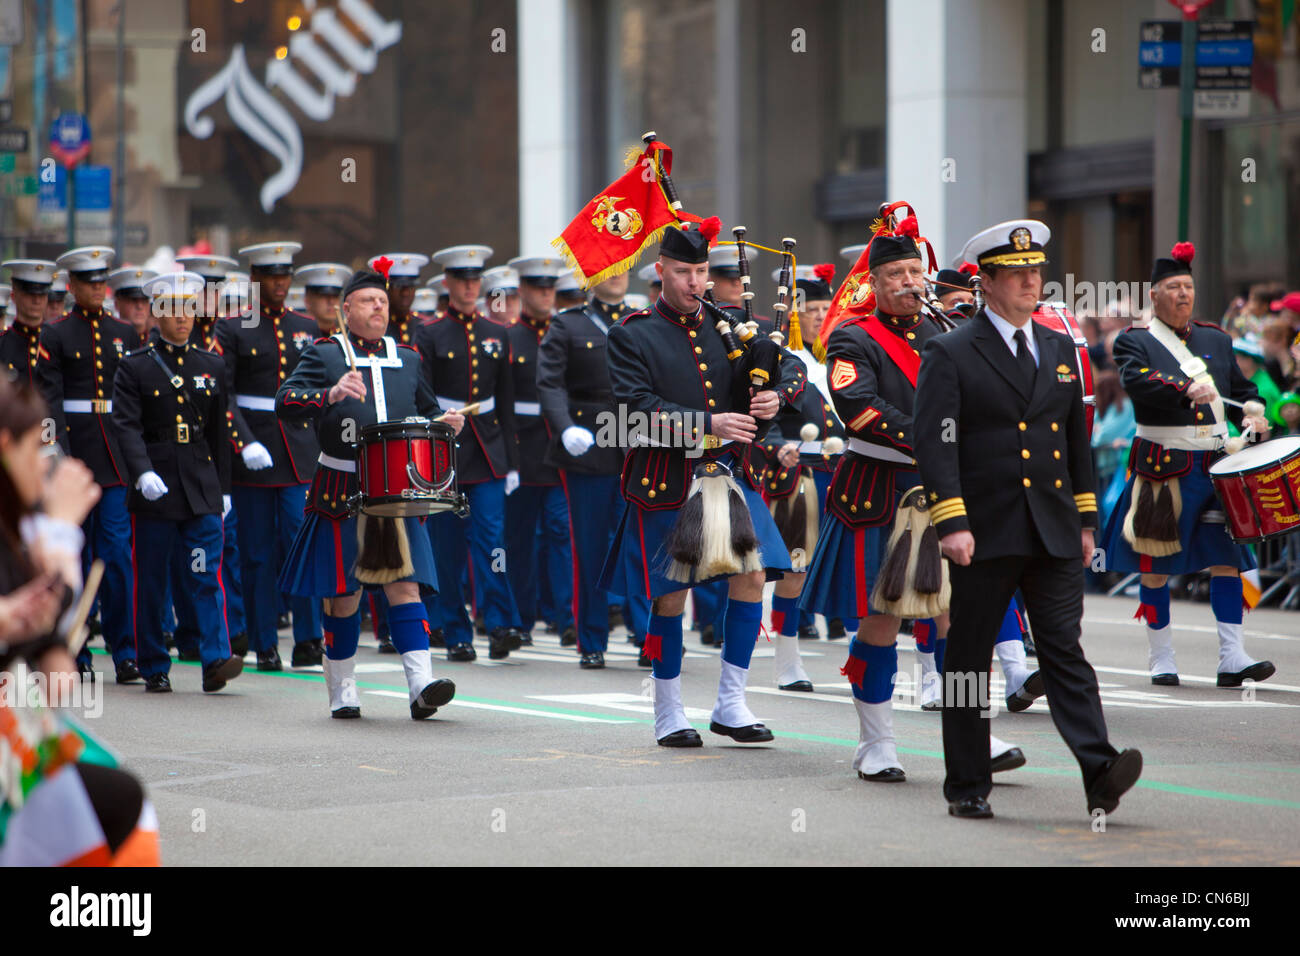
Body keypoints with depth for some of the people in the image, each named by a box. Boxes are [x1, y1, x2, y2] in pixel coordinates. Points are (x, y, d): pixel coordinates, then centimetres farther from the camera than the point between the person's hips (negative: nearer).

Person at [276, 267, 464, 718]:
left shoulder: (407, 358, 16)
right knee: (344, 593, 3)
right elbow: (285, 403, -10)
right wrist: (330, 394, -26)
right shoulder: (324, 354, 2)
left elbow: (426, 412, 26)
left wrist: (445, 423, 3)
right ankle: (342, 692, 15)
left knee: (405, 583, -7)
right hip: (342, 492, -3)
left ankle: (421, 685, -16)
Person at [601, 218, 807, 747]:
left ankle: (731, 704, 4)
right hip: (666, 481, -4)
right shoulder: (631, 335, -2)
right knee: (670, 595, 2)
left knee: (751, 575, -6)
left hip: (730, 475, 4)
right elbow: (638, 407, -13)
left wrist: (776, 395, -9)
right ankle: (668, 714, 15)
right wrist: (708, 424, -22)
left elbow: (792, 366, 14)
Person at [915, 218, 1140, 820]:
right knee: (968, 659, 4)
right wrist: (951, 523, -19)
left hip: (1053, 533, 4)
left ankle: (1100, 773, -17)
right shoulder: (950, 355, -2)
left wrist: (1086, 521, 16)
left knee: (1065, 651, -6)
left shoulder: (1059, 350, 15)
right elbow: (934, 444, -10)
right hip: (984, 535, -4)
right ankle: (967, 787, 12)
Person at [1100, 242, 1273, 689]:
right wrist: (1184, 388, -35)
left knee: (1227, 557, -3)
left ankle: (1232, 658, -4)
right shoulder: (1135, 341, 0)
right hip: (1163, 466, -4)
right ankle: (1162, 659, 12)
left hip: (1217, 464, 4)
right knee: (1156, 564, 2)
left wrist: (1249, 415, 1)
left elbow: (1242, 389, 23)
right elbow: (1136, 382, -20)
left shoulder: (1216, 340, 17)